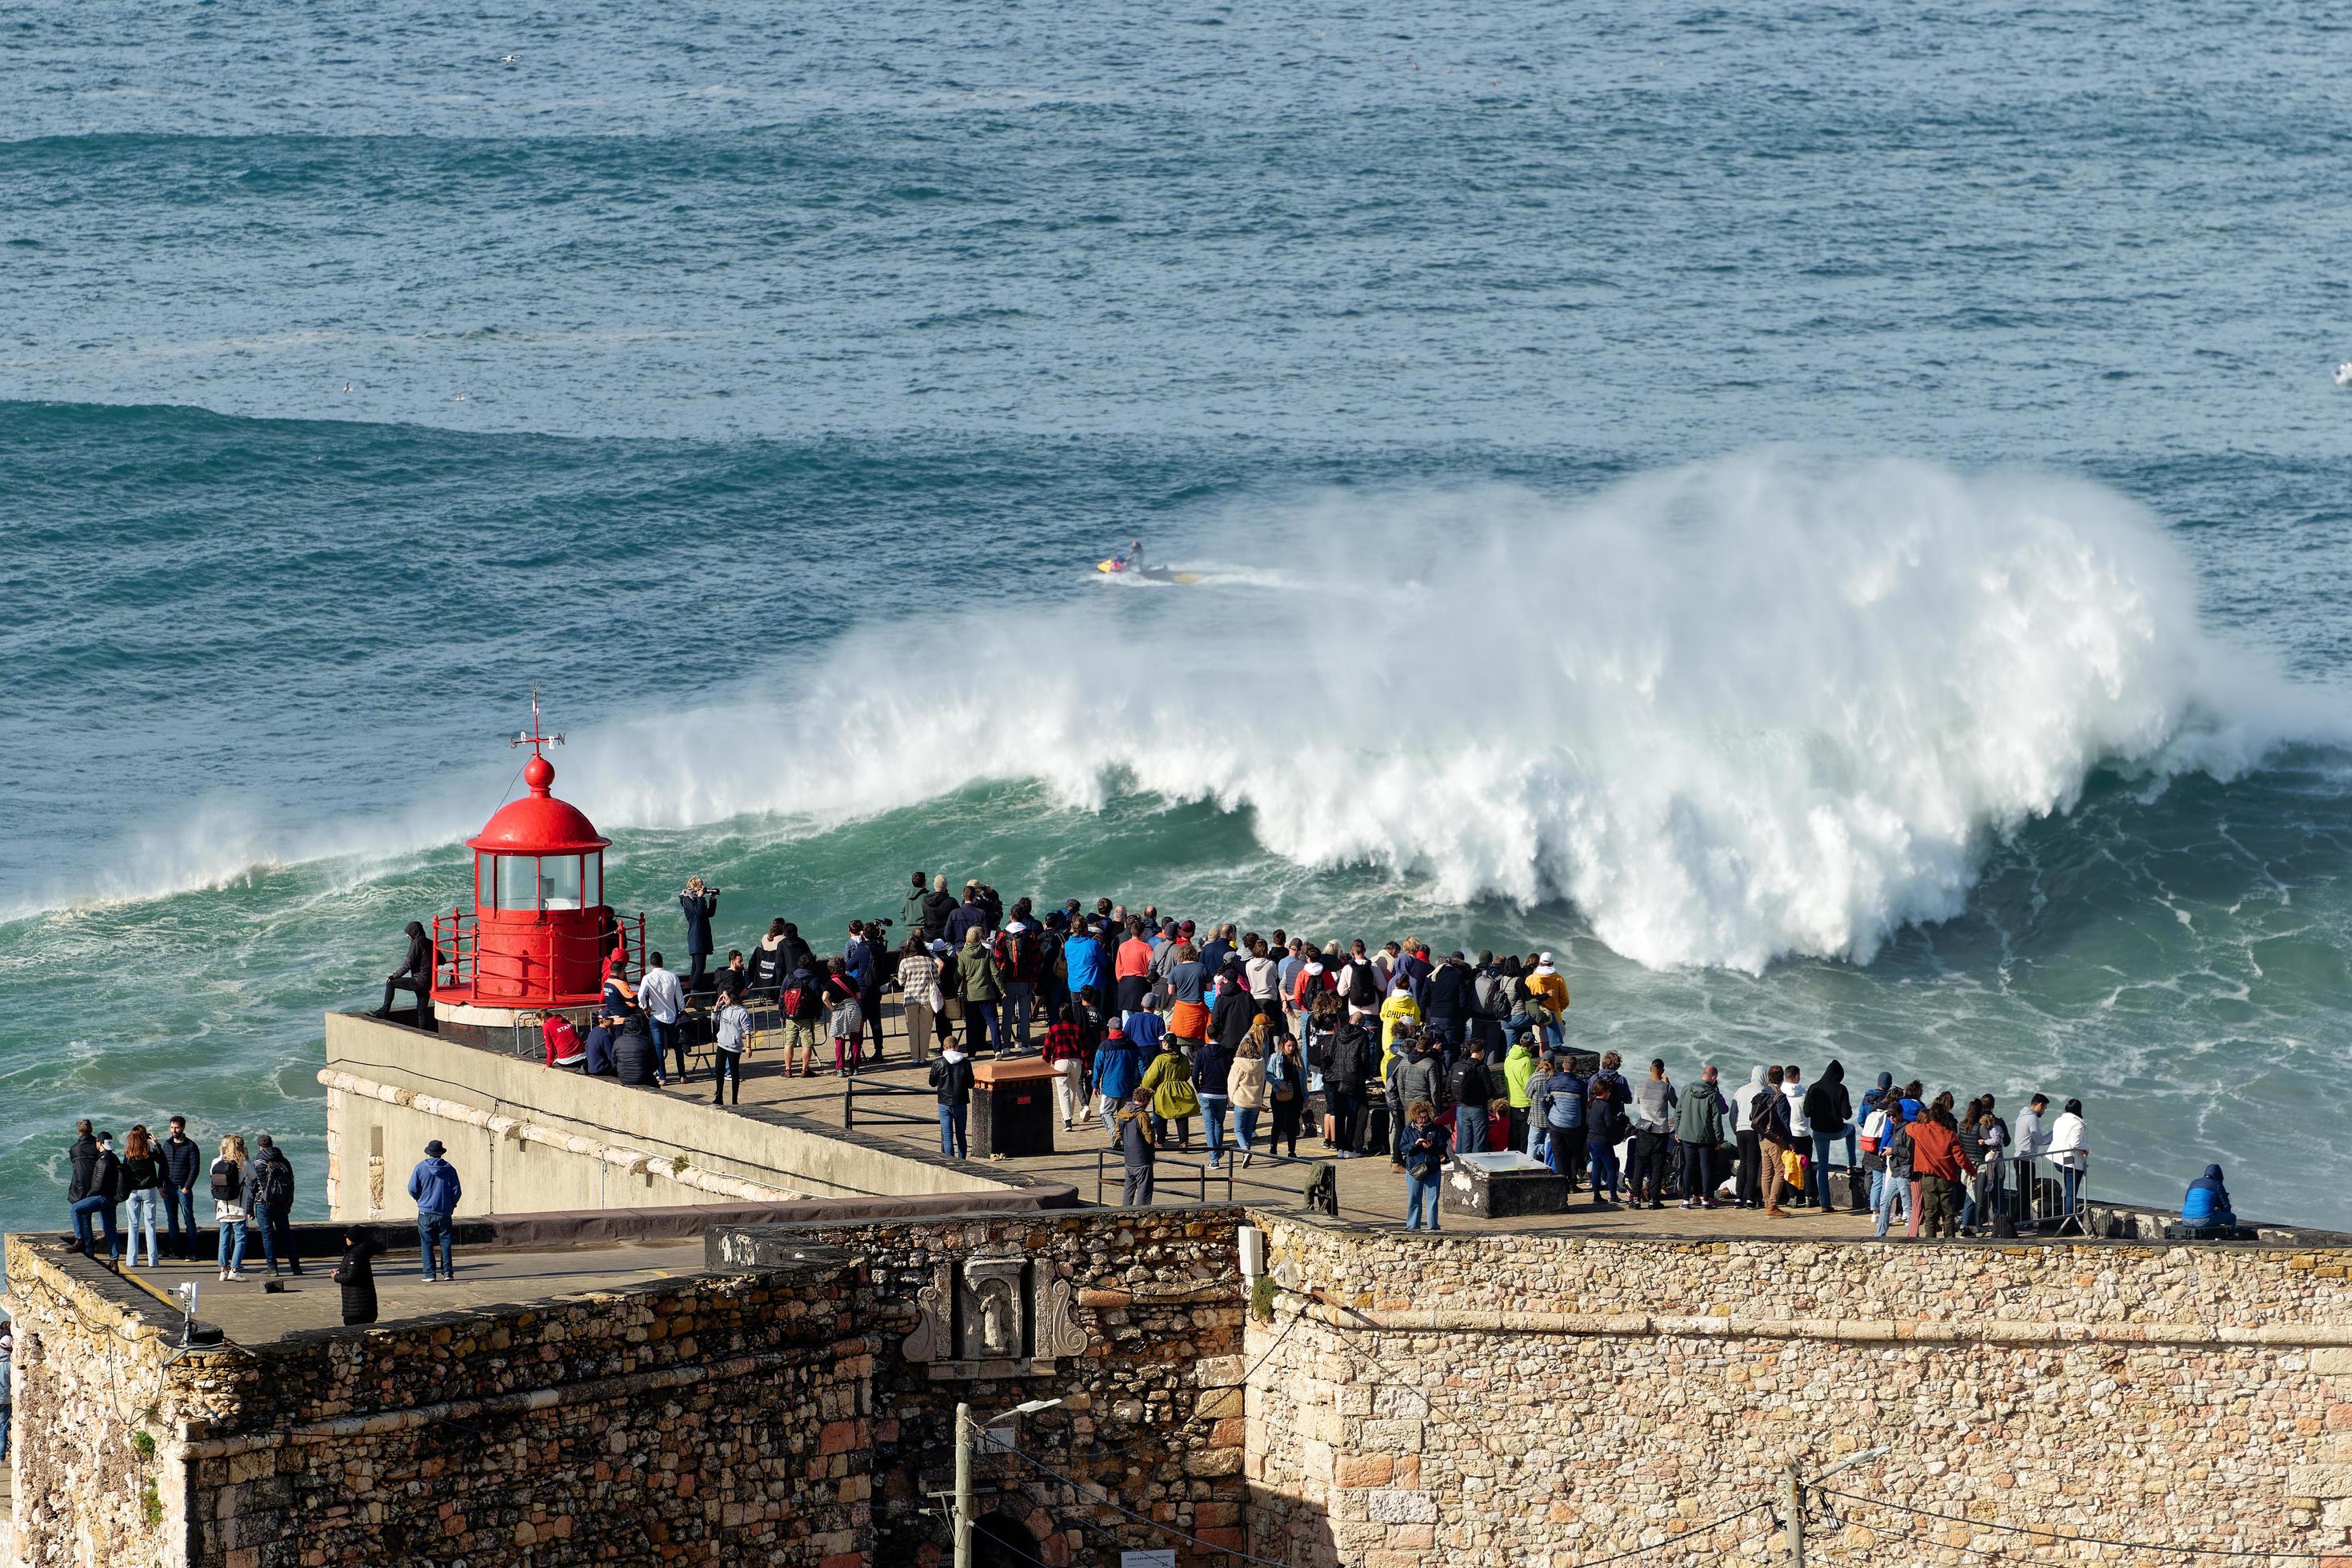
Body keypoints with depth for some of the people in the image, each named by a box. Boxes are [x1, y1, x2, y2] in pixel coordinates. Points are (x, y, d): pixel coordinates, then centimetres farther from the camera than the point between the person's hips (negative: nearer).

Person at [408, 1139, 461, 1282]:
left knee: (427, 1243, 3)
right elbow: (457, 1191, 1)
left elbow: (412, 1189, -5)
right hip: (444, 1213, 2)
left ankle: (430, 1274, -2)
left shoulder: (421, 1167, -4)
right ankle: (447, 1272, 6)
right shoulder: (449, 1169, 0)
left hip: (426, 1211, -2)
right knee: (445, 1242, 10)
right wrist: (451, 1205, 19)